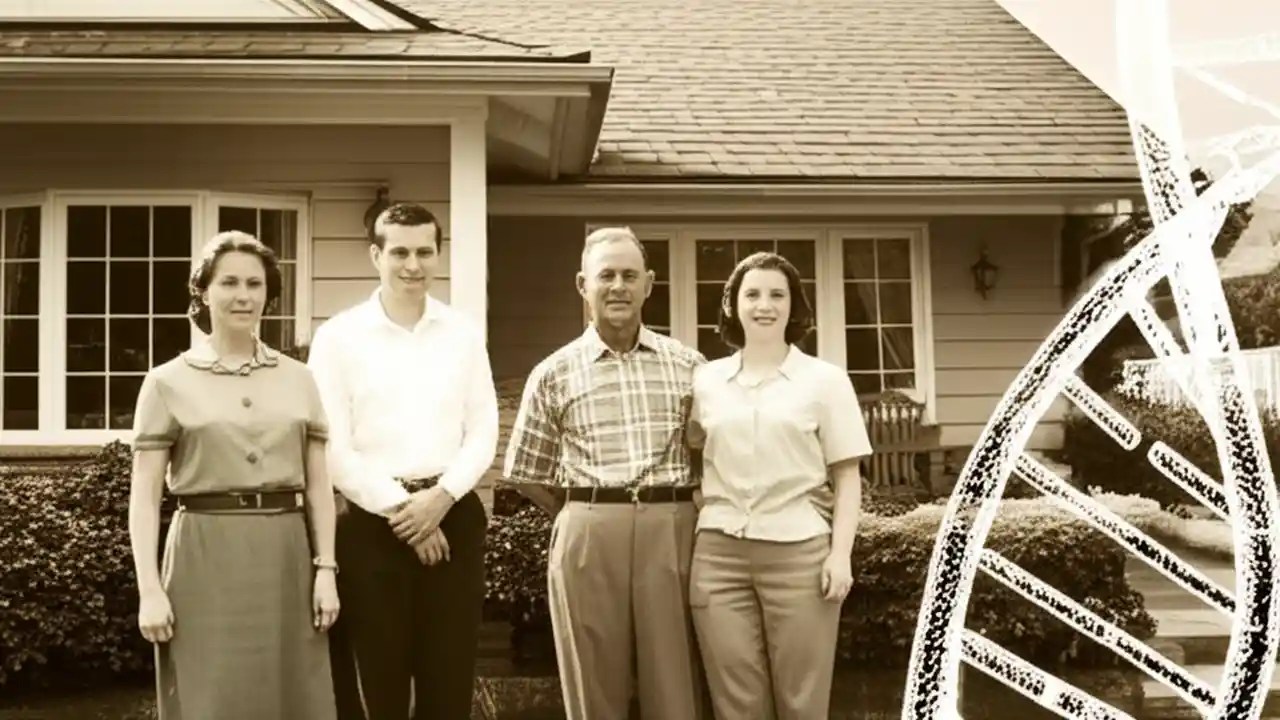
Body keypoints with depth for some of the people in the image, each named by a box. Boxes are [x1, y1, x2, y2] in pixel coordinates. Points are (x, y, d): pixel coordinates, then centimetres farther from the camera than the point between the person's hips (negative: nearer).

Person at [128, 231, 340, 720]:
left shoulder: (298, 379, 10)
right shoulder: (169, 382, 1)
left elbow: (318, 486, 10)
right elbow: (144, 498, -1)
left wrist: (326, 569, 2)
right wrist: (149, 590, -8)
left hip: (286, 556, 3)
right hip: (206, 558, -3)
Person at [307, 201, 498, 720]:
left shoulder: (464, 334, 7)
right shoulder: (338, 336, -1)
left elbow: (483, 433, 5)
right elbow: (333, 447, -6)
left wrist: (441, 496, -11)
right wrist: (401, 508, -11)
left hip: (454, 516, 2)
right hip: (372, 521, -2)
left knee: (450, 678, 7)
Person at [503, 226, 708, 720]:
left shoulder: (687, 365, 9)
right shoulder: (554, 374, 7)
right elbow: (525, 474, 11)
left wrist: (668, 515, 4)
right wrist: (587, 517, 7)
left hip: (671, 533, 0)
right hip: (588, 536, 0)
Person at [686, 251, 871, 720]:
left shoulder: (825, 380, 4)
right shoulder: (706, 380, 10)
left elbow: (846, 478, 3)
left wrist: (841, 553, -7)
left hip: (799, 551, -2)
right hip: (719, 554, 2)